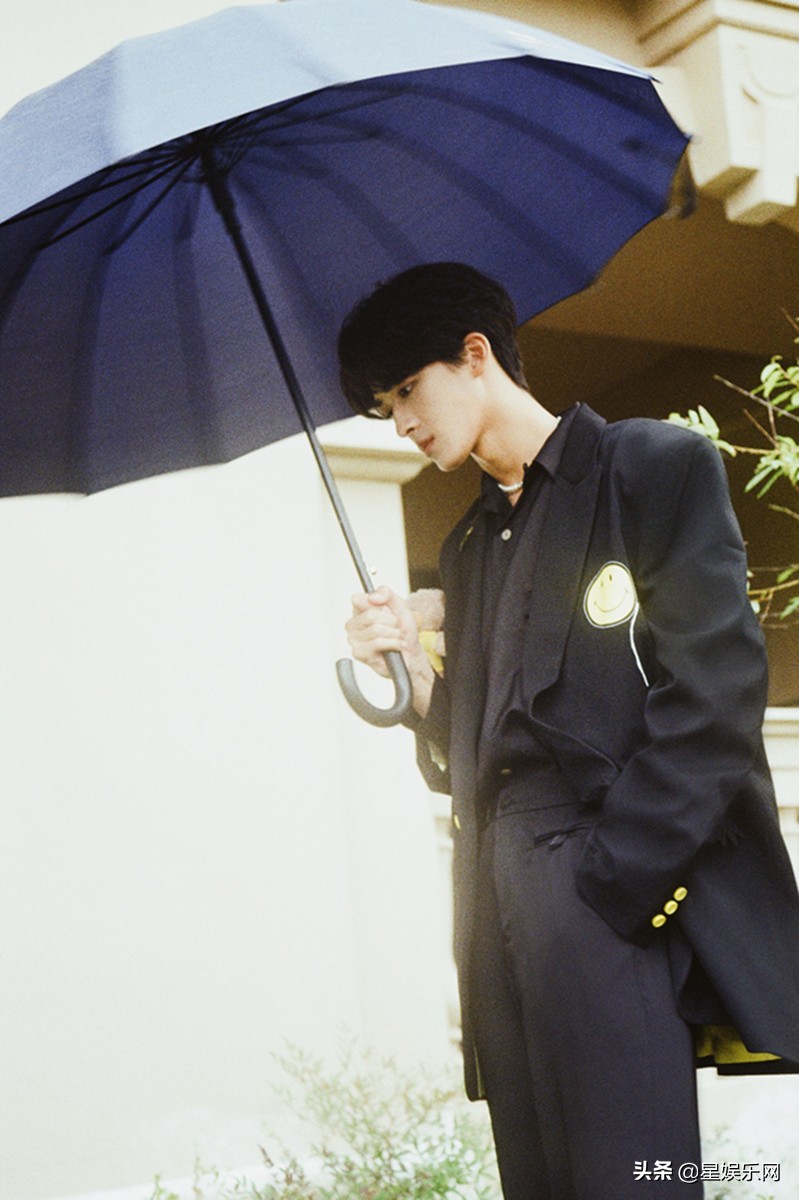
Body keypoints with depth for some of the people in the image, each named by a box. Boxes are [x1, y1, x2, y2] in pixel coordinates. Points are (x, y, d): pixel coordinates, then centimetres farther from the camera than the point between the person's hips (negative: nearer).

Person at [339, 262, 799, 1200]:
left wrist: (607, 878, -15)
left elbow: (713, 698, -9)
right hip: (504, 905, 7)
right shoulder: (469, 544, 24)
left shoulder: (656, 467, 2)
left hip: (625, 899, -6)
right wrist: (412, 667, 5)